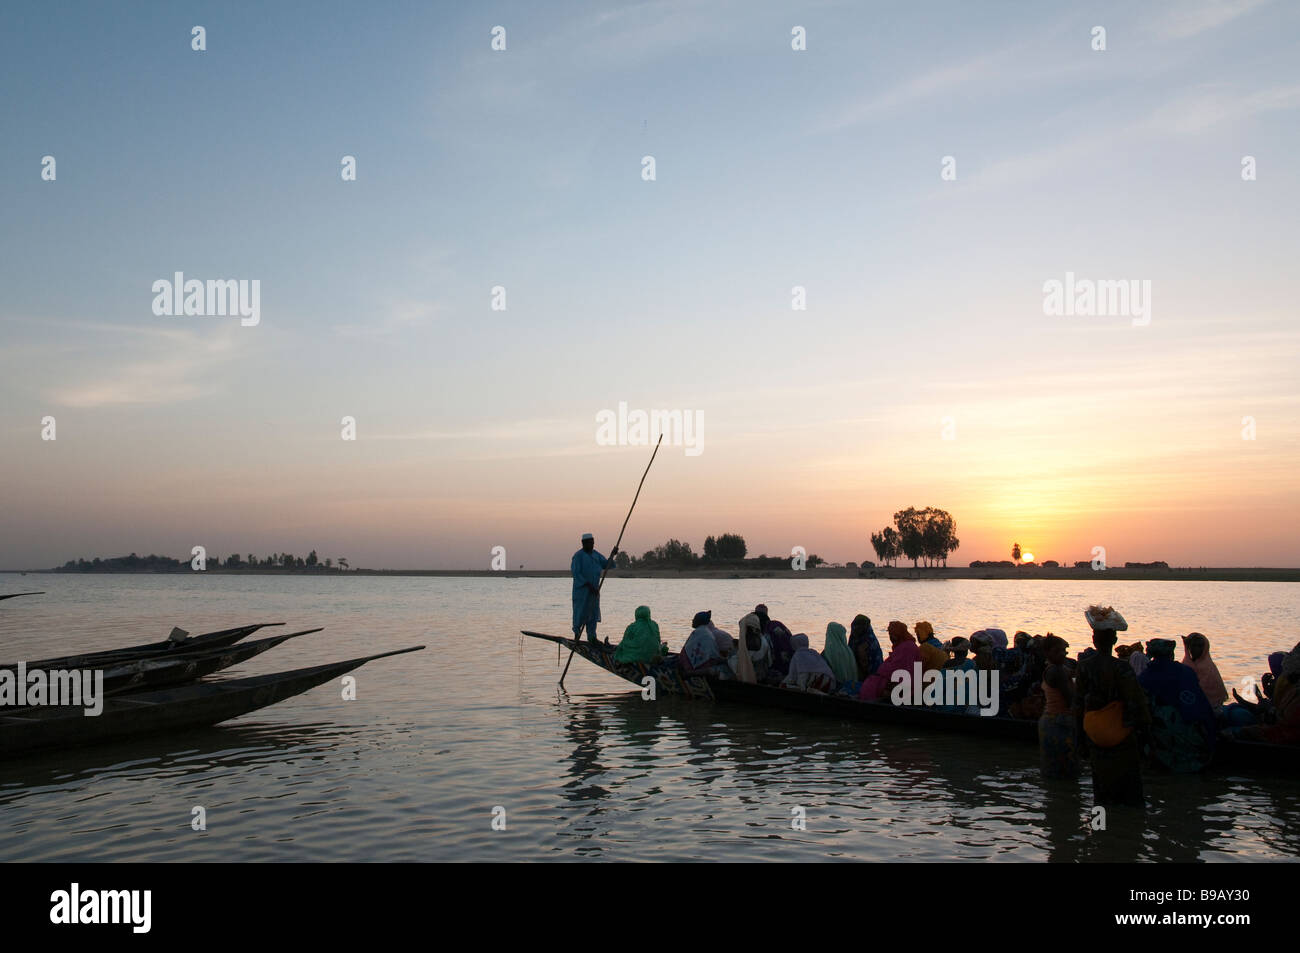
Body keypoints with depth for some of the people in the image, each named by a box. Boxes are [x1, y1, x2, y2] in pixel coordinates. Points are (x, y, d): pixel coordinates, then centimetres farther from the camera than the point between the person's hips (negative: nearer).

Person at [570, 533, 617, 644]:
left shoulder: (596, 555, 12)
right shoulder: (578, 556, -10)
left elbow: (606, 565, 10)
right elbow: (576, 573, -16)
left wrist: (612, 555, -9)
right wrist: (588, 585, -21)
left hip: (594, 589, 7)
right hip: (582, 589, -7)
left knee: (593, 613, 7)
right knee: (581, 612, -3)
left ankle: (591, 637, 12)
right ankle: (577, 633, 14)